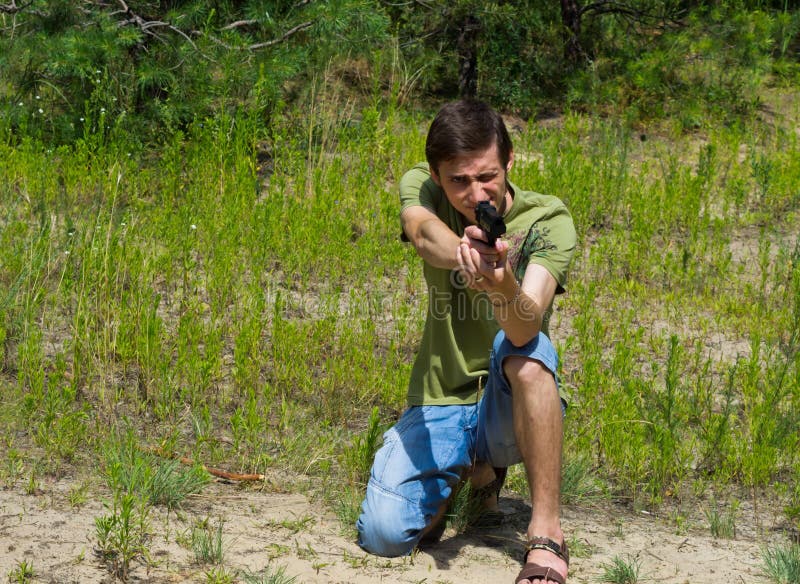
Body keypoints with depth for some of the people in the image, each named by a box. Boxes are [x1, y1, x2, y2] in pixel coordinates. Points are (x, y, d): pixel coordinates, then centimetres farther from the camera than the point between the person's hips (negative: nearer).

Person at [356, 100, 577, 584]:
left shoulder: (548, 222, -16)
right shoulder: (421, 188, -7)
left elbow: (526, 327, -33)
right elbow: (424, 235, -33)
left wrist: (504, 288, -58)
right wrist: (463, 253, -57)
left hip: (512, 407, -3)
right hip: (438, 404, 3)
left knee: (527, 347, -37)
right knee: (383, 535, -19)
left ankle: (547, 538, -30)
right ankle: (474, 467, 13)